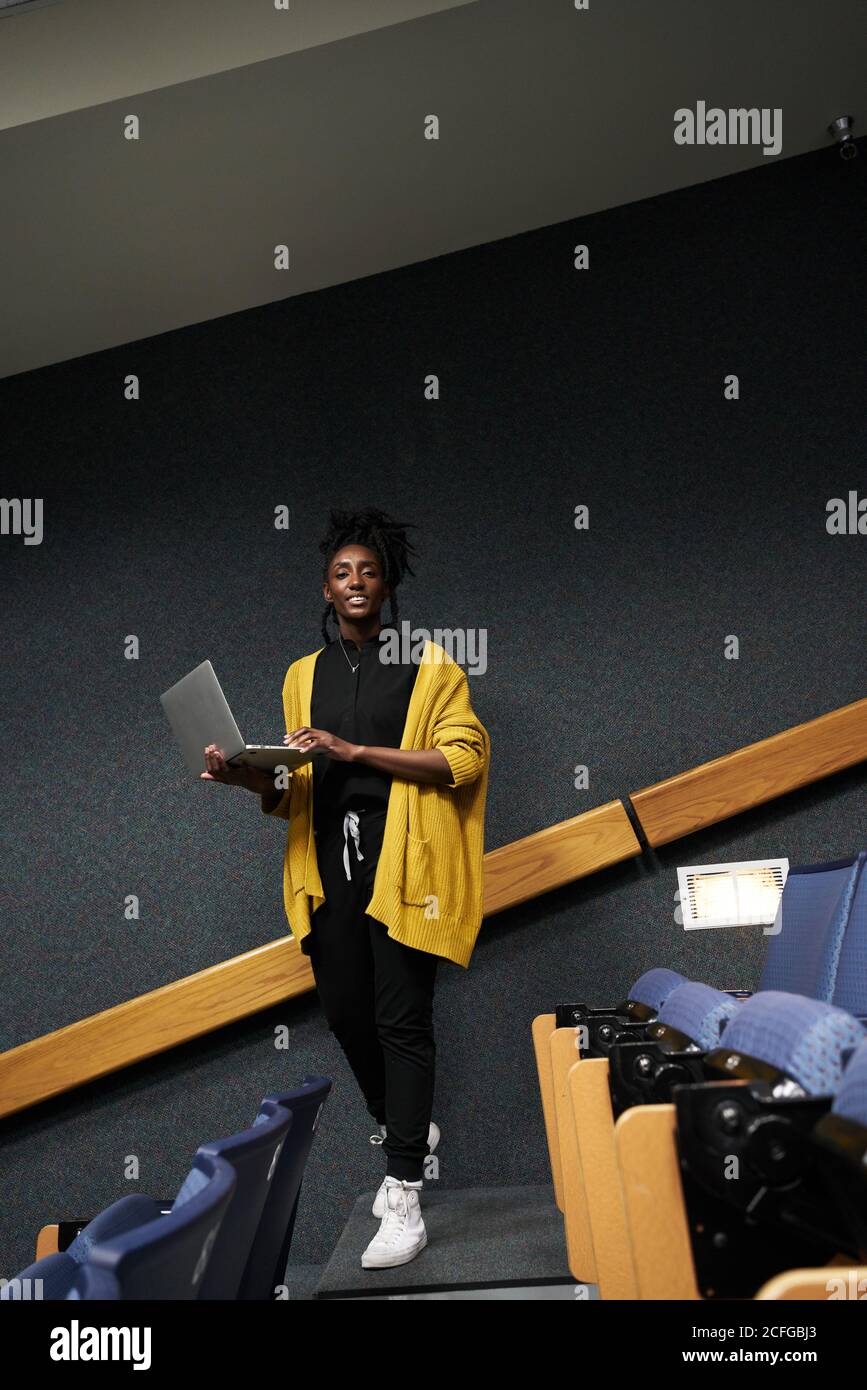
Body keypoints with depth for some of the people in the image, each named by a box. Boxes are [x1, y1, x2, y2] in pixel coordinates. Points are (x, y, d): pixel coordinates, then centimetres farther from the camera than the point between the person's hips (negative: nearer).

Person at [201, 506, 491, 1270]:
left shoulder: (429, 666, 3)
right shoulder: (305, 675, 16)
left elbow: (465, 756, -9)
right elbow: (299, 788, 17)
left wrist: (356, 751, -15)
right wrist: (246, 775, -4)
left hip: (401, 859, -4)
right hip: (328, 862, 5)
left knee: (402, 1018, -5)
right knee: (345, 1011, 6)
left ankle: (405, 1198, 2)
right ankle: (407, 1130, 32)